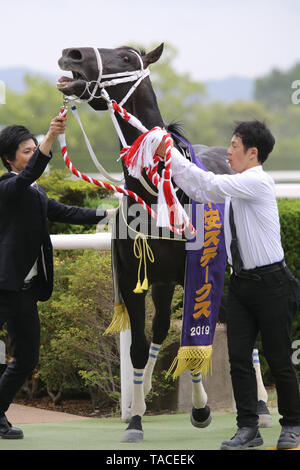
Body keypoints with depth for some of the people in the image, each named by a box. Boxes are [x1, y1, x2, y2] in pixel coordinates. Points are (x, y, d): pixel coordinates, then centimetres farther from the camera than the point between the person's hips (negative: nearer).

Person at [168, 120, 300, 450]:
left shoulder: (259, 182, -15)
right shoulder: (235, 186, 10)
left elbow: (211, 185, -22)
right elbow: (199, 191, 16)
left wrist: (173, 154, -17)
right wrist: (170, 159, 7)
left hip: (270, 283, -8)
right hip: (241, 283, 8)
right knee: (238, 357, 0)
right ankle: (248, 428, 2)